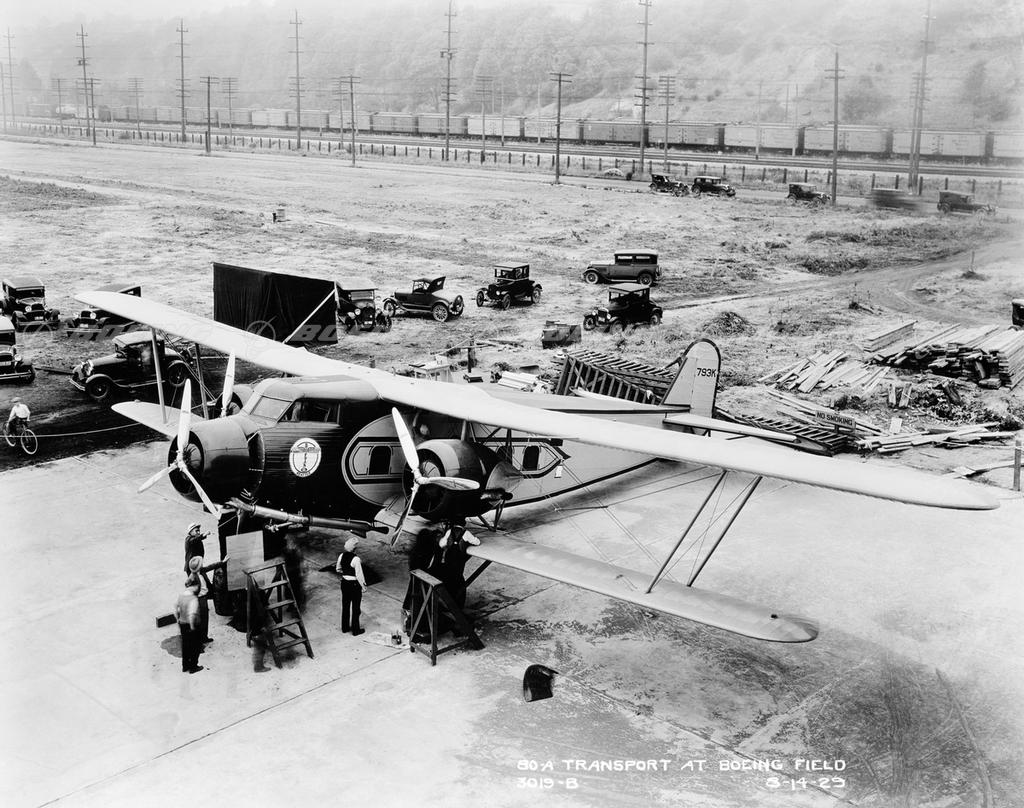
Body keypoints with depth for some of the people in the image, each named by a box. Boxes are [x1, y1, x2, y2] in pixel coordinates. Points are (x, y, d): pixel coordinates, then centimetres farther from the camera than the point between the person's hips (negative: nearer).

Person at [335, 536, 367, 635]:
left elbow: (337, 569, 9)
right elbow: (359, 575, -20)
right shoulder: (356, 559, -26)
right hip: (354, 585, -6)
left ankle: (345, 627, 37)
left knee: (345, 606, 22)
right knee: (355, 608, 10)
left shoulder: (341, 556, -6)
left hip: (344, 583, 6)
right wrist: (363, 586, -8)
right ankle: (356, 630, 23)